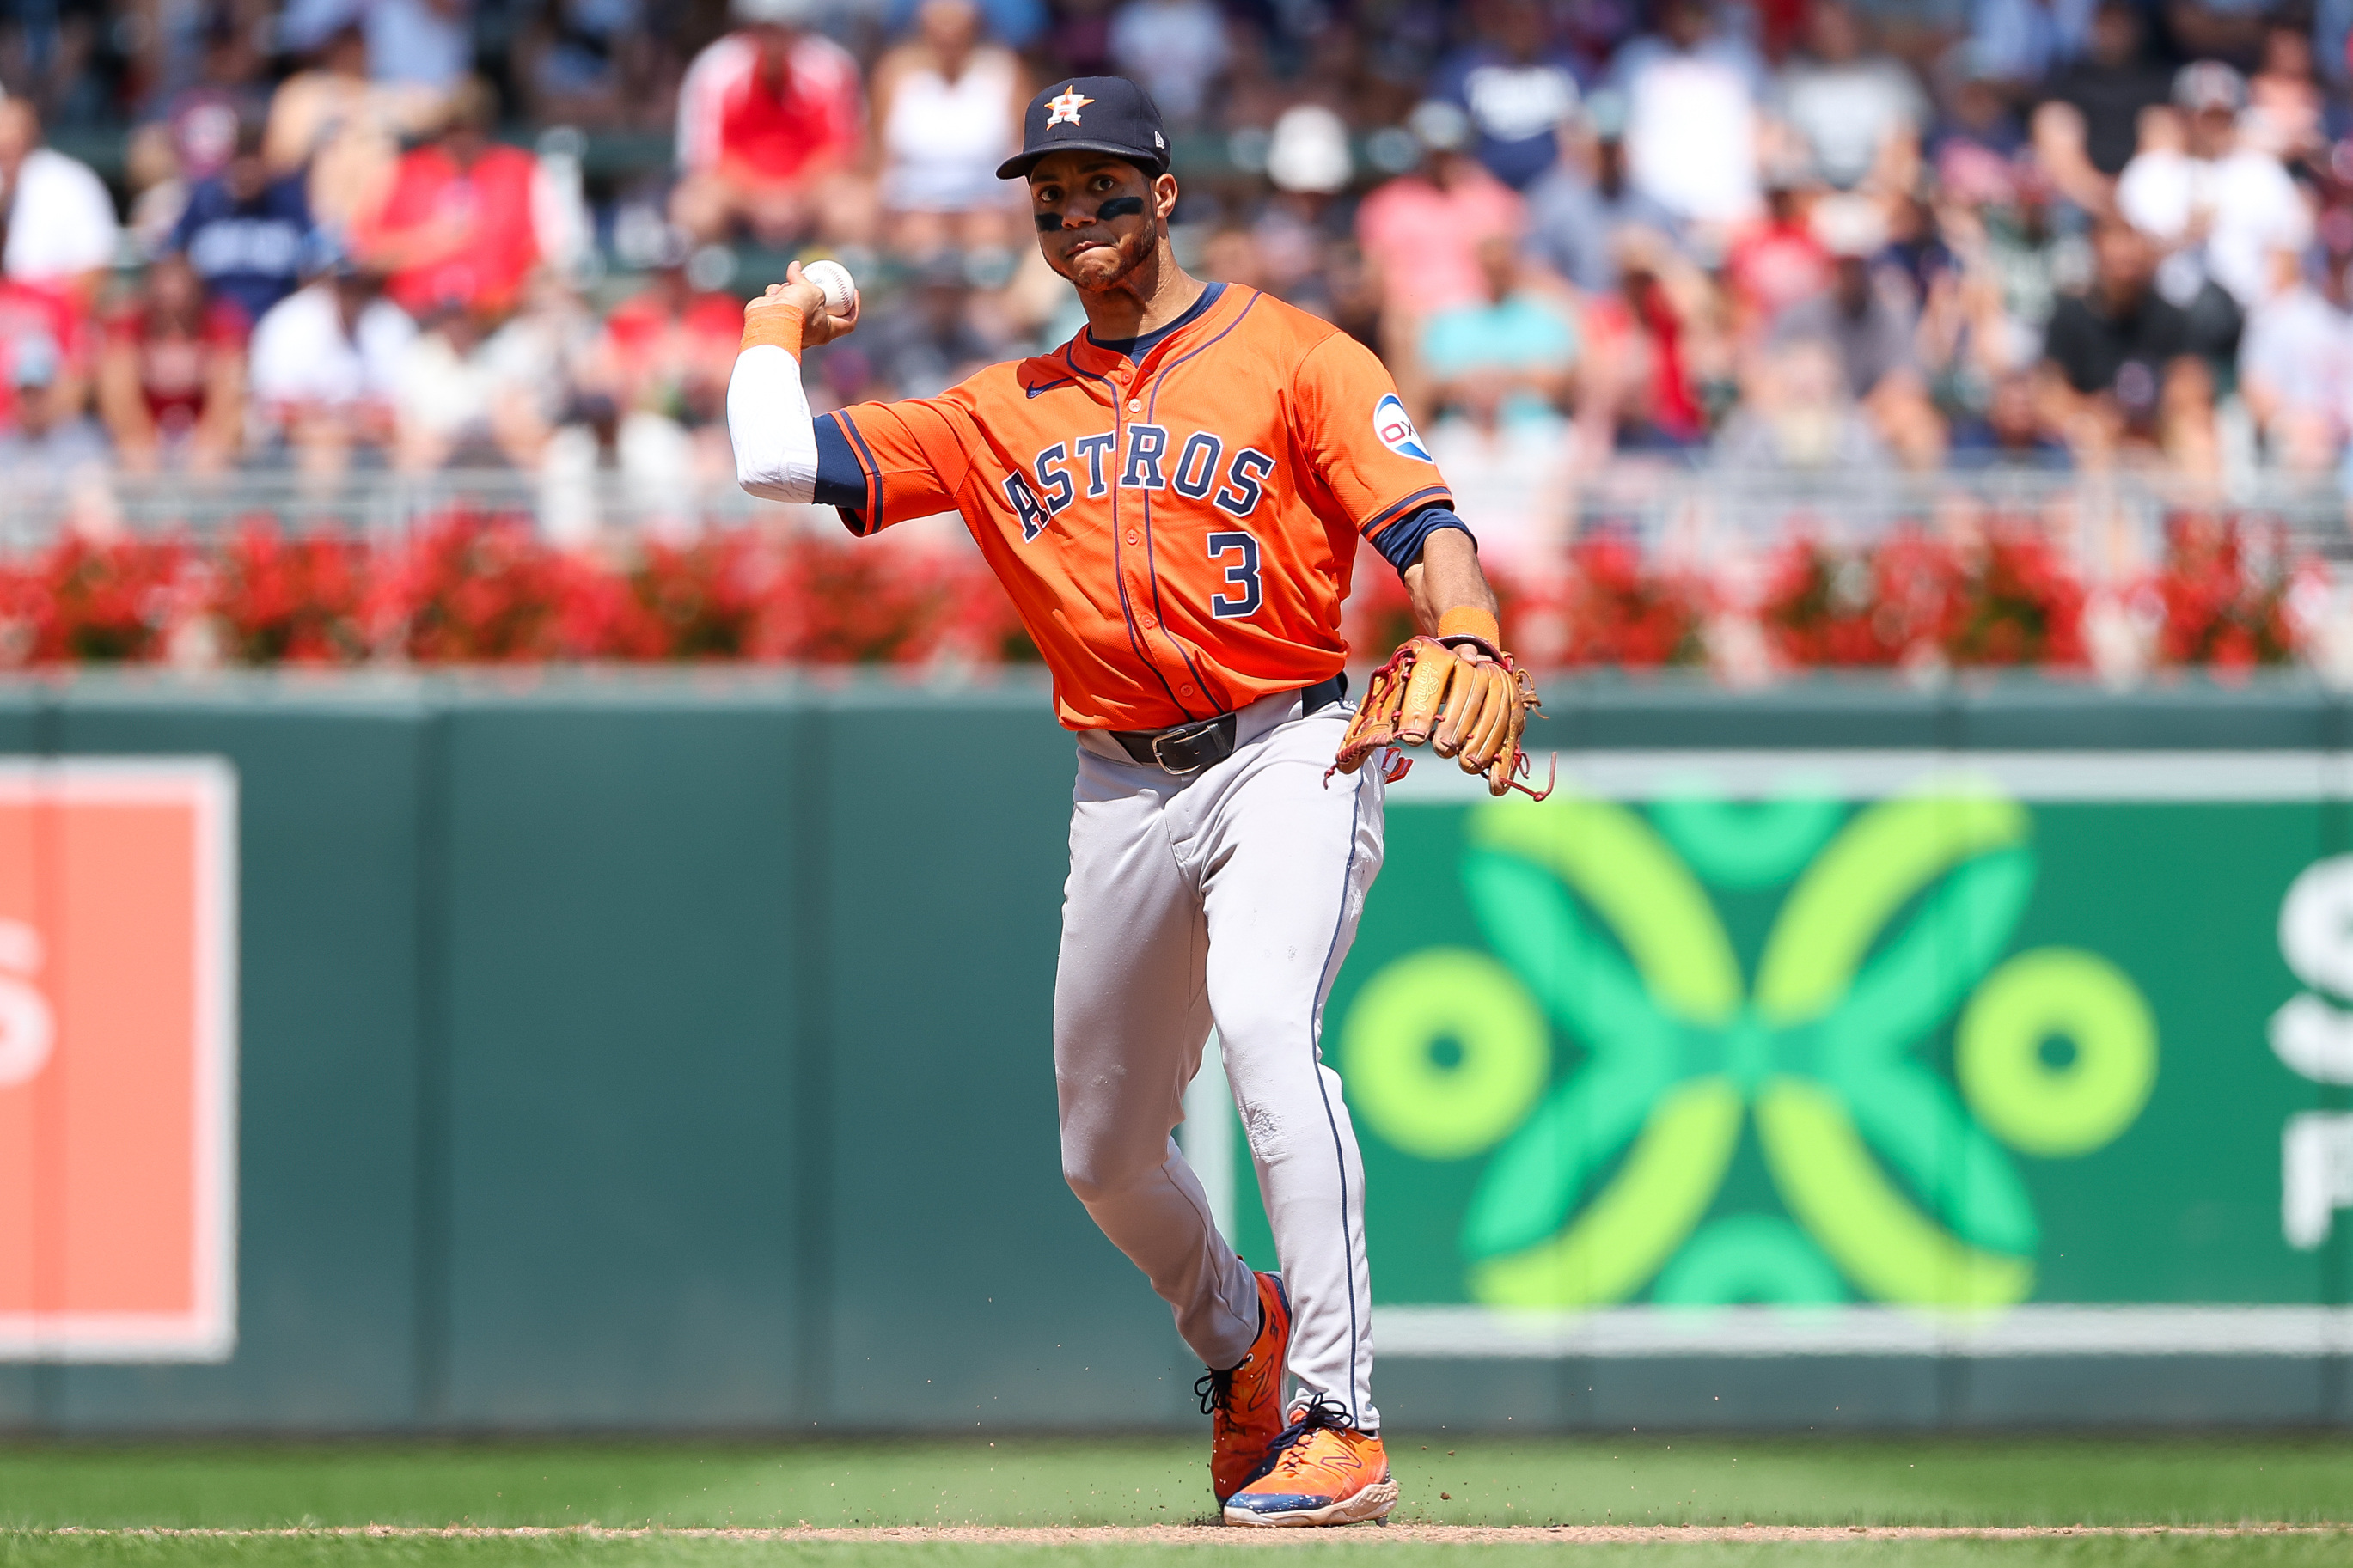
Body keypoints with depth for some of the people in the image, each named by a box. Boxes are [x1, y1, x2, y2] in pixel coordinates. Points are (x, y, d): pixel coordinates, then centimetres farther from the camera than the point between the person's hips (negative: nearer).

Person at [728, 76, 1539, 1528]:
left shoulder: (1290, 357, 1)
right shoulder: (1006, 415, 12)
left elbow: (1424, 524, -11)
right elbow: (779, 460, 6)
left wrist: (1466, 645, -30)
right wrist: (779, 328, 22)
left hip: (1289, 754, -5)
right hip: (1125, 793, 5)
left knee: (1263, 1022, -30)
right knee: (1106, 1157, 11)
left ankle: (1342, 1428, -32)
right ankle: (1237, 1337, 44)